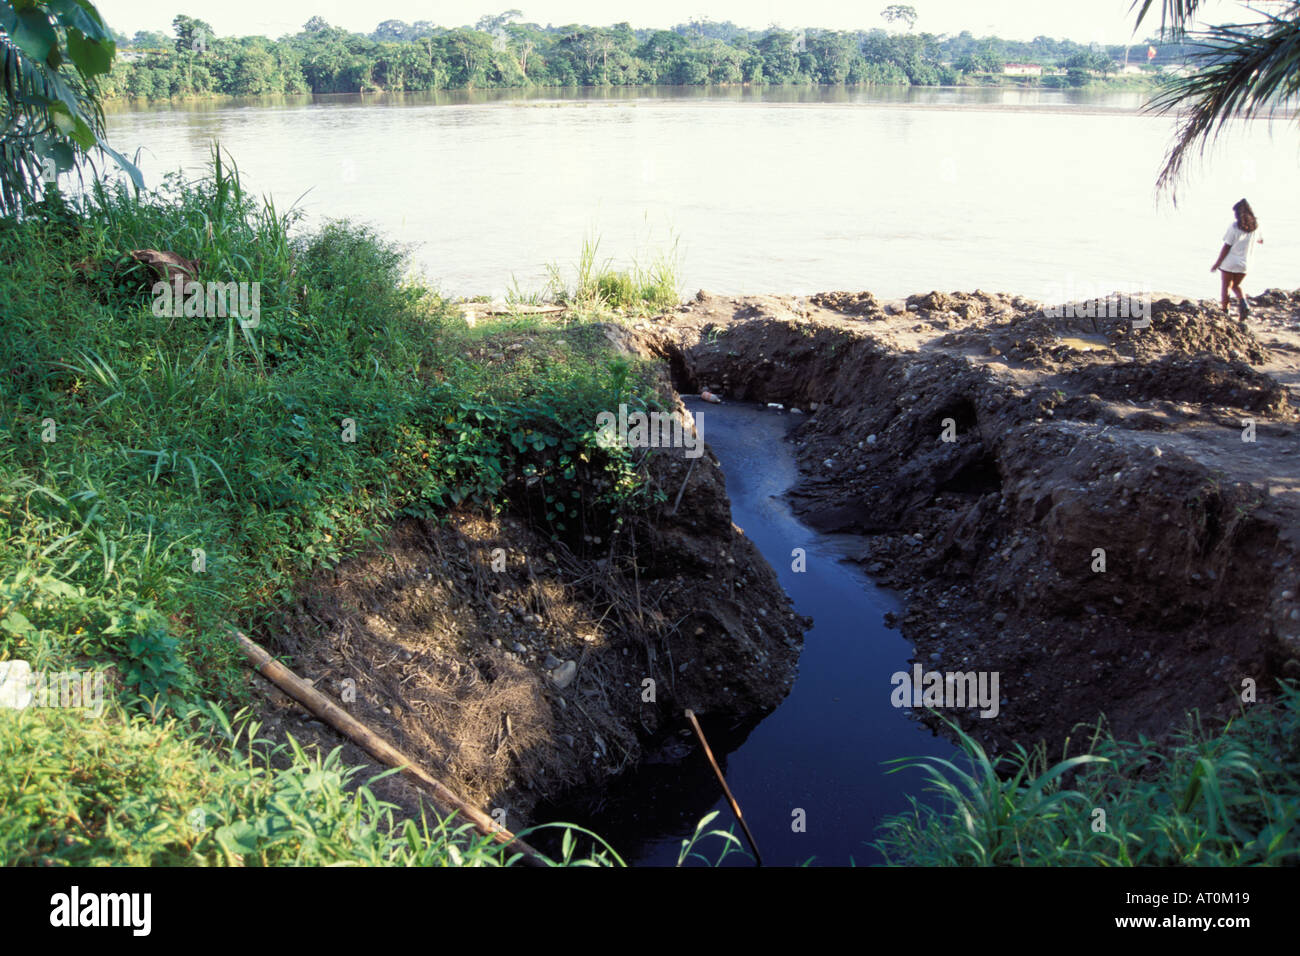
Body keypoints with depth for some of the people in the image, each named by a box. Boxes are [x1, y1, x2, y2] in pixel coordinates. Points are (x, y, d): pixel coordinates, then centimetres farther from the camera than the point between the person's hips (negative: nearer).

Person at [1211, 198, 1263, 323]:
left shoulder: (1234, 227, -15)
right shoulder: (1255, 227, 0)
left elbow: (1226, 247, -14)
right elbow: (1258, 239, 21)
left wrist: (1217, 263, -7)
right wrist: (1260, 240, 46)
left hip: (1229, 262, -5)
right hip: (1244, 264, 5)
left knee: (1226, 286, 10)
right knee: (1236, 285, 21)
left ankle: (1225, 312, 13)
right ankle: (1244, 303, -4)